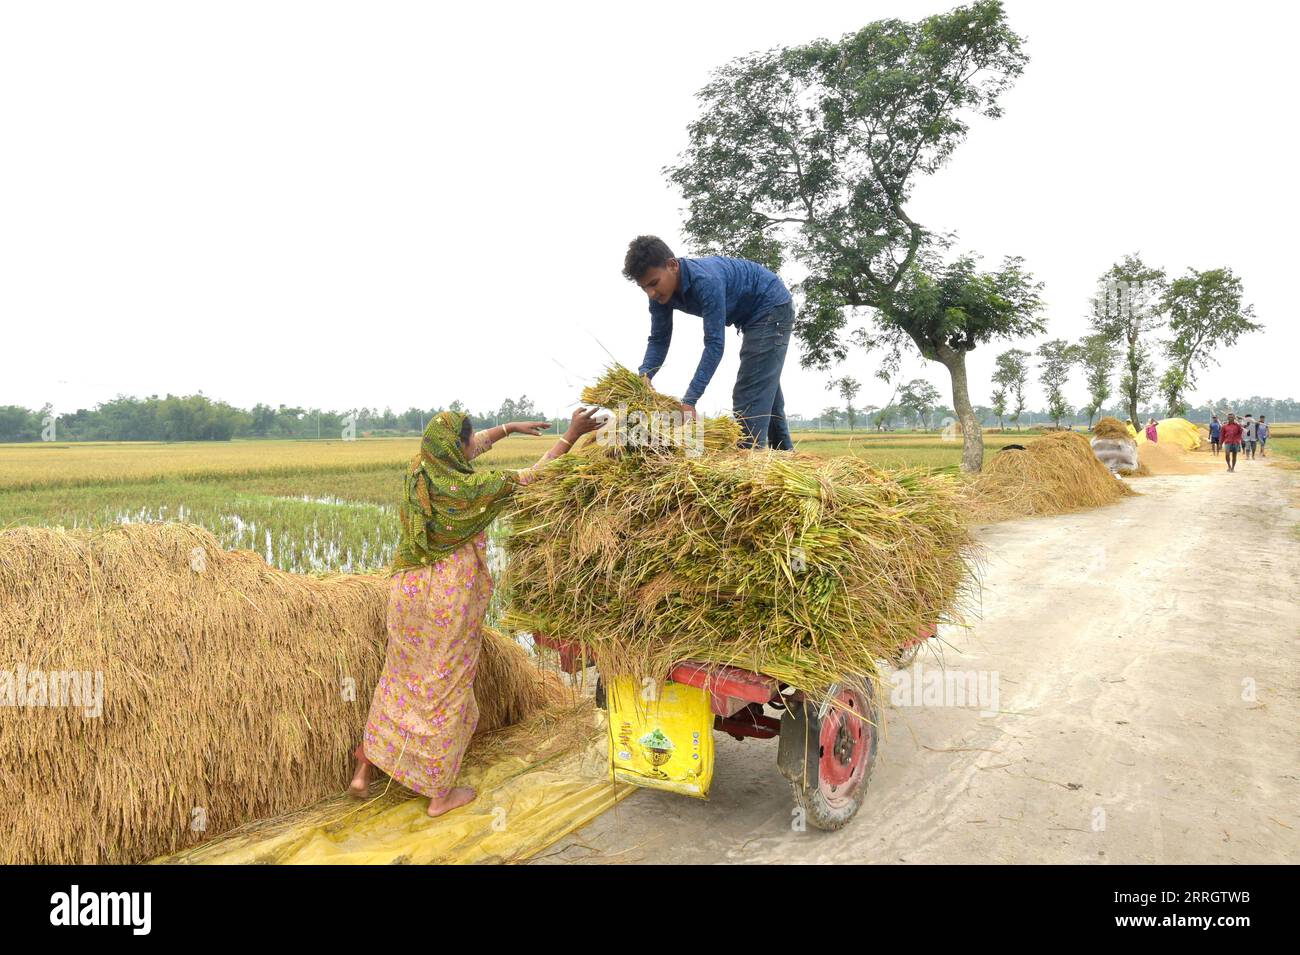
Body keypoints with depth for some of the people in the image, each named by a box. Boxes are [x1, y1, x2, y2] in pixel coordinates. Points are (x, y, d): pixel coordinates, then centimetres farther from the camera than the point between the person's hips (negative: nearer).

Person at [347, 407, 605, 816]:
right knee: (446, 693, 7)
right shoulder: (471, 487, -20)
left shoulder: (418, 471, -3)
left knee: (398, 680, 21)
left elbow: (467, 448, 16)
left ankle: (364, 770, 31)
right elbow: (533, 477, -11)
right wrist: (571, 434, -5)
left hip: (408, 593, 6)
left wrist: (509, 427, 19)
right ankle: (440, 794, 21)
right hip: (450, 601, -6)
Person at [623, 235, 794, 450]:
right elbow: (659, 339, -7)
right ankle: (784, 453, 30)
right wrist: (644, 375, -27)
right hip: (754, 317, 9)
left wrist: (689, 400, -39)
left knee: (748, 395, -17)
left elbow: (715, 343, -36)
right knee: (765, 390, 18)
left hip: (773, 307, -9)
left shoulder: (706, 281, -36)